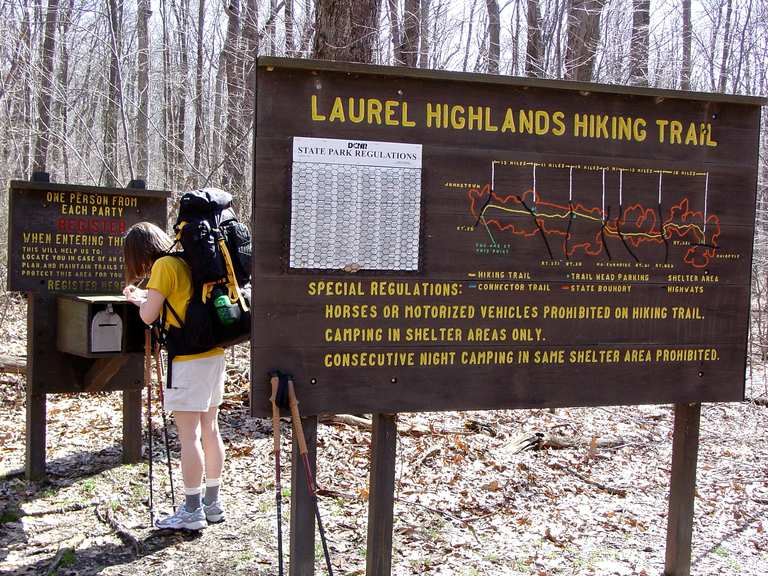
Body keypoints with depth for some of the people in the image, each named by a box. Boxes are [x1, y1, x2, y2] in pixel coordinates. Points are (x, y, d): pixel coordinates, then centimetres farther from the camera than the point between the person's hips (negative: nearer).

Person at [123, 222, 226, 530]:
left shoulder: (164, 265, -10)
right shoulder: (185, 261, 14)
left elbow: (149, 316, -12)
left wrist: (140, 299, 8)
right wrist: (143, 296, 25)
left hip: (188, 359, -9)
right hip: (213, 353, 9)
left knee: (188, 435, -3)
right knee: (209, 428, 13)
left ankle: (192, 510, 2)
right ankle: (212, 502, 22)